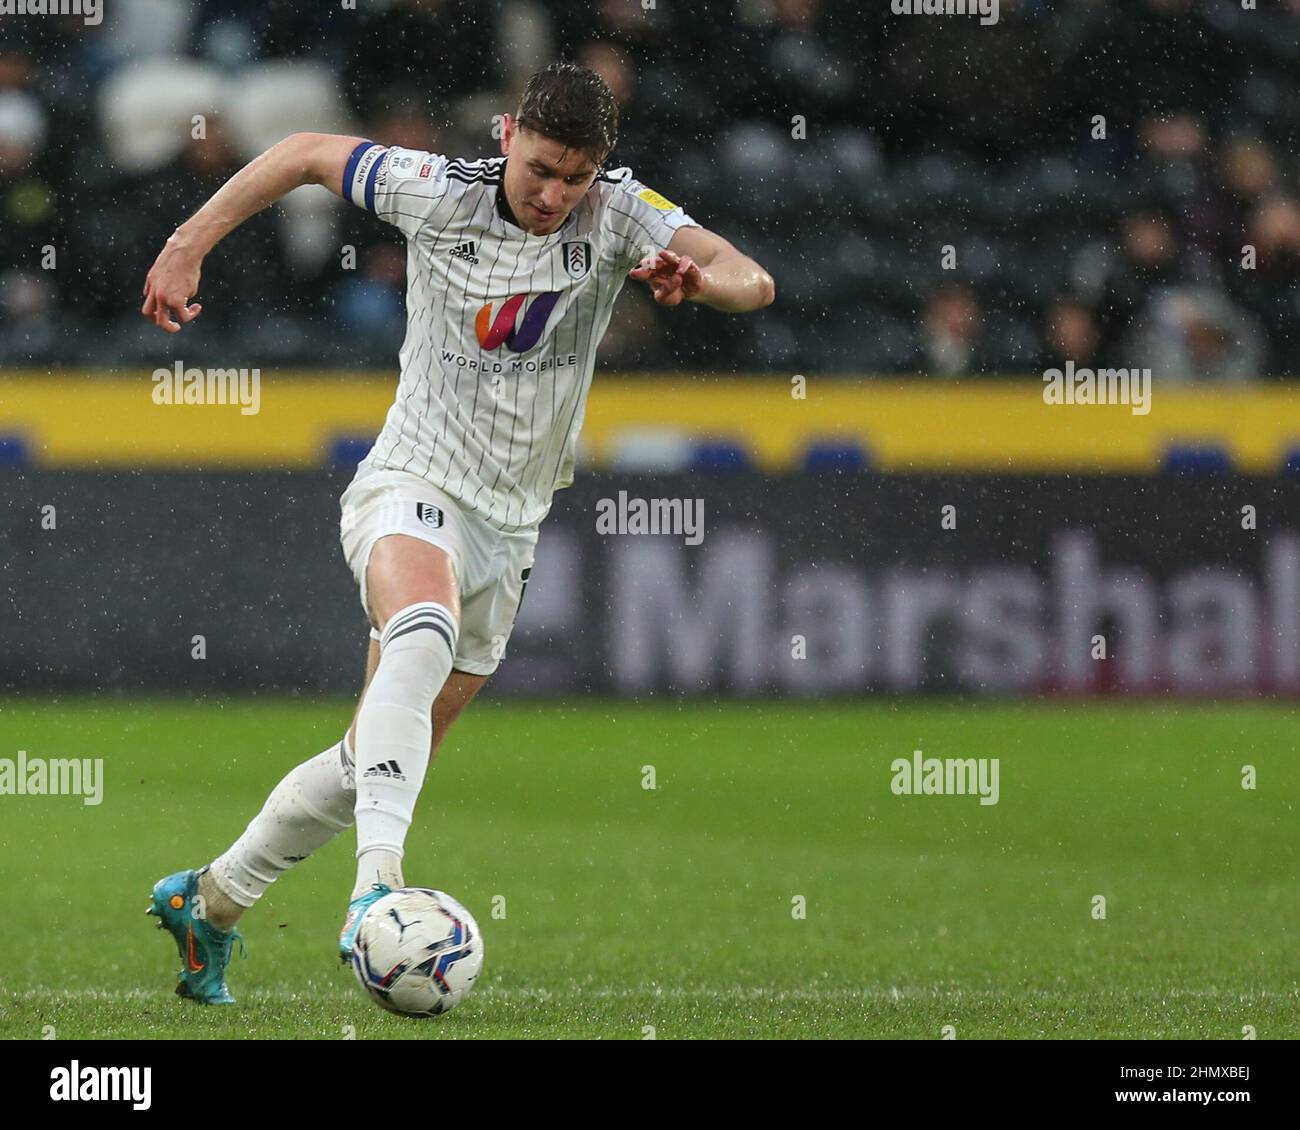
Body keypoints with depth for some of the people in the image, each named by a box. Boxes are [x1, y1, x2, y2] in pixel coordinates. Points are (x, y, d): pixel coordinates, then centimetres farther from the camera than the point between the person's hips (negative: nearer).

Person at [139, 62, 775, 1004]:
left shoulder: (619, 213, -8)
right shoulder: (437, 194, -9)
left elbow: (753, 281, -20)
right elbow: (305, 153, 6)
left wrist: (699, 279, -43)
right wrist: (187, 246, 1)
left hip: (509, 527, 4)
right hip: (410, 487, -4)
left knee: (375, 761, 11)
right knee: (423, 637, -38)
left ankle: (210, 903, 29)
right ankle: (378, 880, -49)